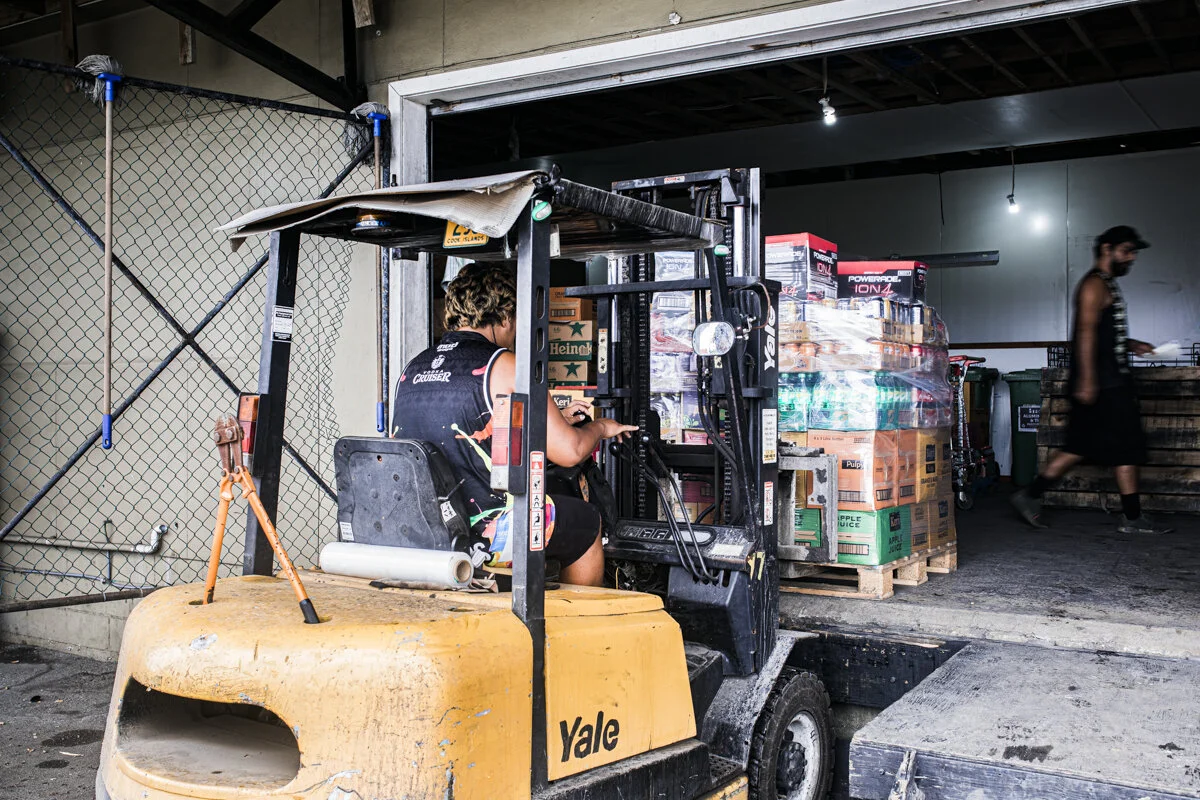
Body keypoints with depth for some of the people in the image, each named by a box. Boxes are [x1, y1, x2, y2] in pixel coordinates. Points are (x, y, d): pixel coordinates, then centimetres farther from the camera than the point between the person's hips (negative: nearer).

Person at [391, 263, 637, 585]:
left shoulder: (413, 368, 10)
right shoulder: (504, 365, -11)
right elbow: (568, 451, -9)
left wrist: (552, 419, 29)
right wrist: (600, 428, 13)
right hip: (483, 533, -7)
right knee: (587, 523, 17)